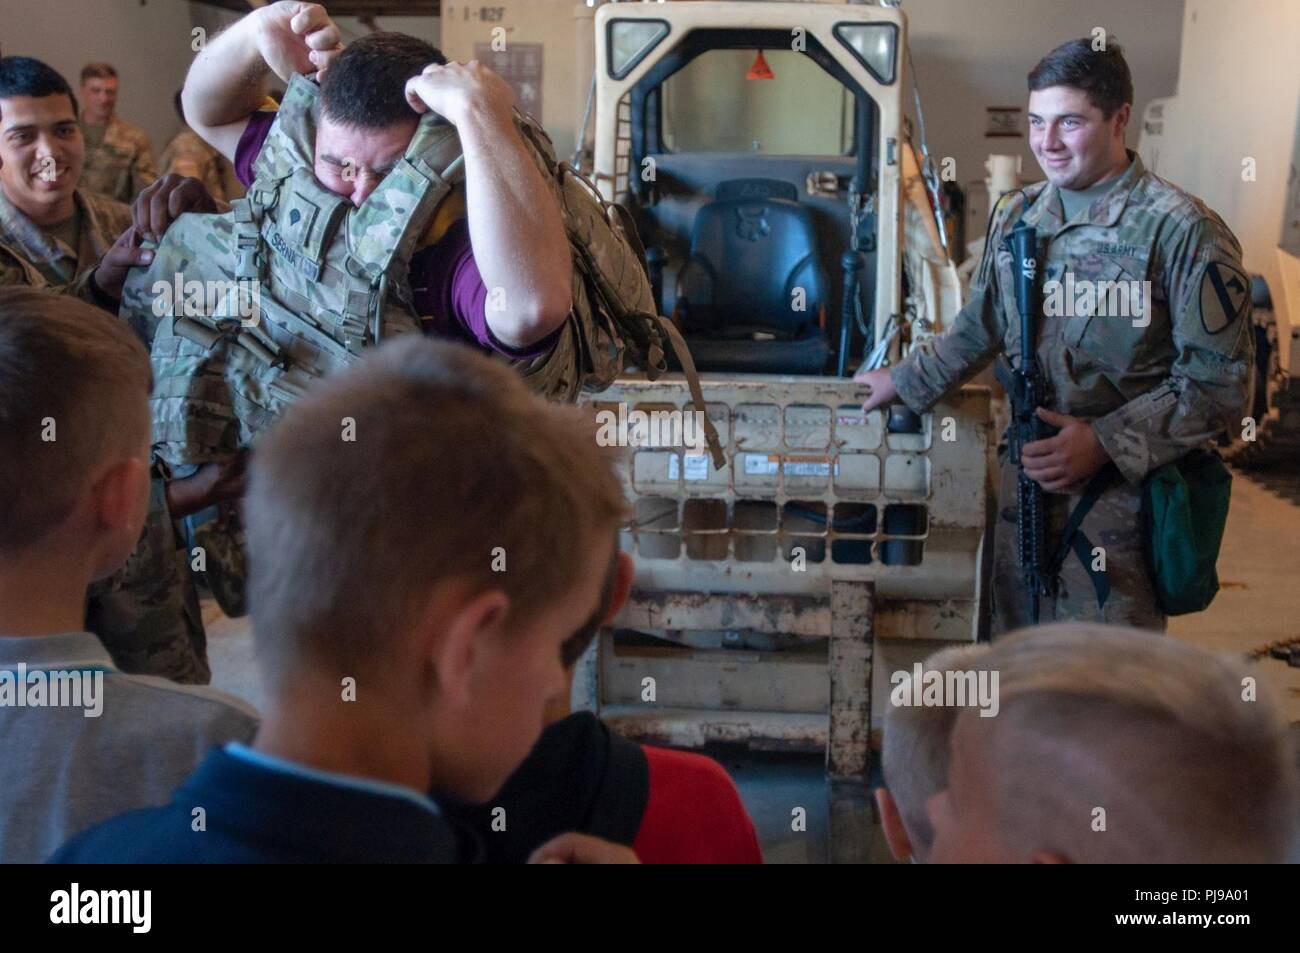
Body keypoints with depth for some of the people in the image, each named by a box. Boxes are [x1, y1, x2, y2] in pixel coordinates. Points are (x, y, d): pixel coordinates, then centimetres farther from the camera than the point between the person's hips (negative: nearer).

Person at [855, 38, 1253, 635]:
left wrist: (1105, 443, -20)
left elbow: (1219, 379, -13)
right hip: (1025, 474, 6)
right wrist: (906, 382, 30)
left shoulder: (1180, 230, -12)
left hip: (1121, 490, -6)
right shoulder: (1017, 216, 8)